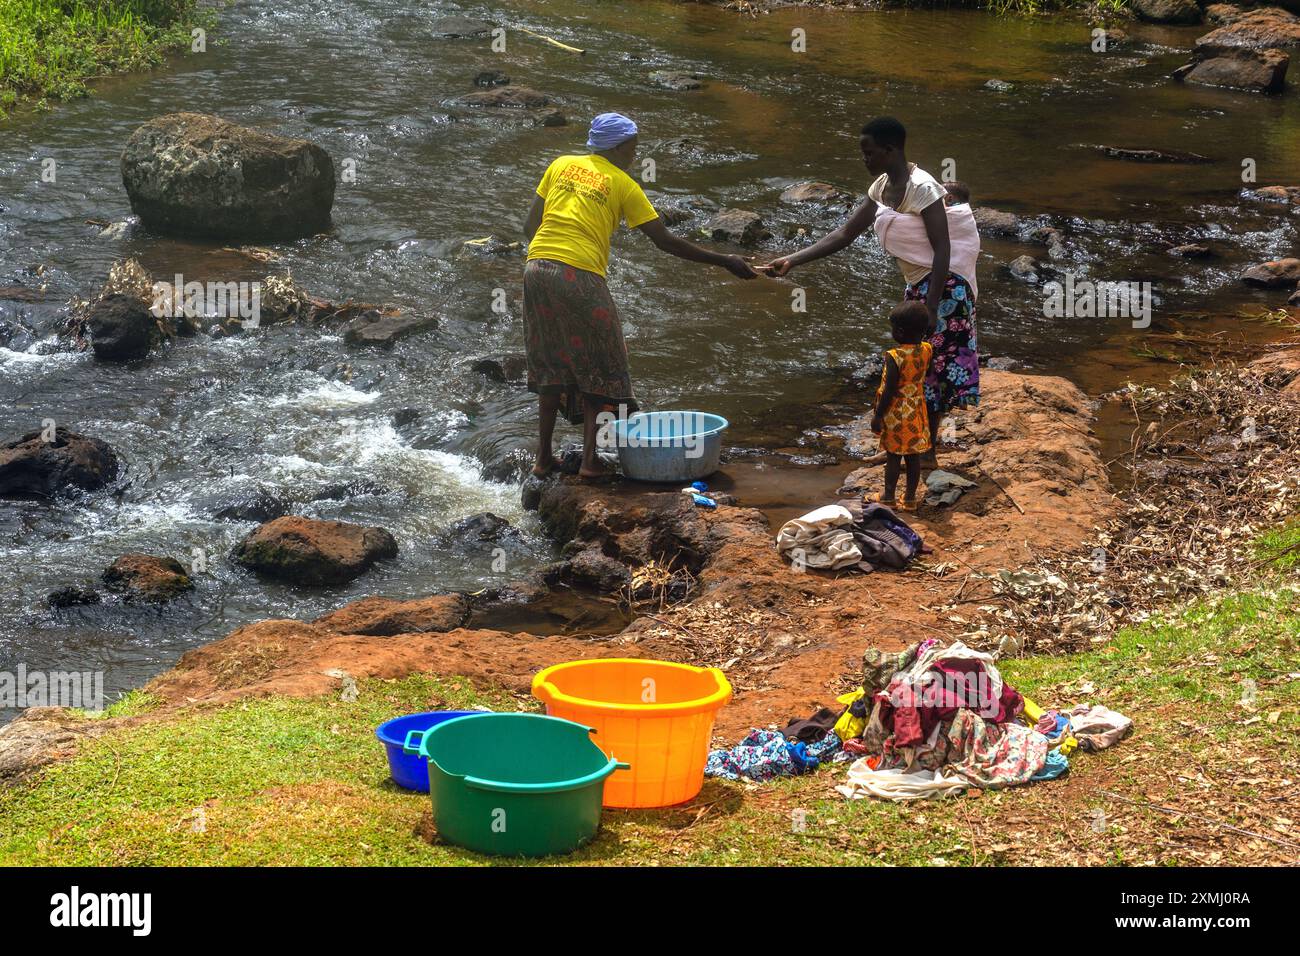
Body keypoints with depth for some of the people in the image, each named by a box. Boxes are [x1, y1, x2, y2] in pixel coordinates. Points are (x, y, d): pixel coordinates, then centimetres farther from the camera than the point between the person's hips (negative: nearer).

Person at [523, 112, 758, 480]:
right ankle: (590, 460, 4)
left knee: (552, 365, 17)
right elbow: (666, 241, 2)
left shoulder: (561, 165, 14)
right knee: (597, 368, 9)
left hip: (537, 267, 5)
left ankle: (543, 457, 17)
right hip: (581, 276, -5)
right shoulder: (623, 185, 3)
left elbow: (530, 226, 12)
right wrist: (724, 261, 7)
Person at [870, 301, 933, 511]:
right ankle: (910, 498, 22)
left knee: (893, 456, 7)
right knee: (913, 456, 13)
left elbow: (889, 391, -21)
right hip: (917, 412, 5)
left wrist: (878, 415, -12)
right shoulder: (926, 350, -8)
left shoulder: (894, 357, -25)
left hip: (896, 414, -5)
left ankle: (889, 497, 18)